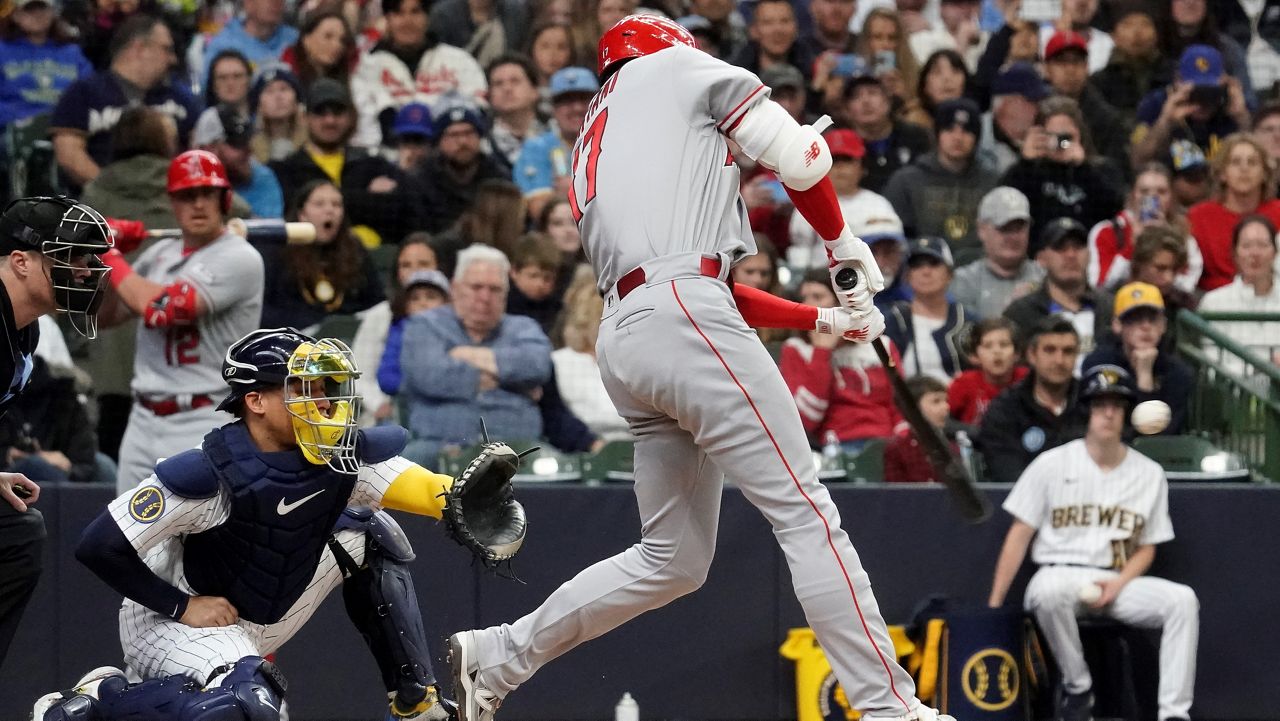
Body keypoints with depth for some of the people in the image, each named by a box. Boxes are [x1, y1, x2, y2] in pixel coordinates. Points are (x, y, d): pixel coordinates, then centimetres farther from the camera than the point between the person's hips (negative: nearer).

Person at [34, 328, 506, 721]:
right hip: (173, 617, -8)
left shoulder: (339, 458, -11)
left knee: (366, 535, 7)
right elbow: (99, 547, -26)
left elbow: (419, 487, -18)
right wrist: (182, 606, -21)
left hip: (259, 620, 8)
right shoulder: (207, 474, -28)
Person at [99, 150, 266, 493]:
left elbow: (160, 308, -20)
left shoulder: (240, 259, -11)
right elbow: (104, 314, 21)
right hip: (144, 422, 8)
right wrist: (102, 253, 3)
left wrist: (111, 256, -7)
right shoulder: (160, 254, 14)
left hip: (205, 424, -8)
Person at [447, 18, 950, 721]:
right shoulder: (674, 67, 13)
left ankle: (496, 656, 17)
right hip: (683, 318, -8)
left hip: (622, 335, 8)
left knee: (673, 558, 14)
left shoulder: (589, 150, 31)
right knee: (807, 514, -10)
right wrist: (846, 248, 17)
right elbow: (796, 154, 2)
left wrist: (826, 318, 25)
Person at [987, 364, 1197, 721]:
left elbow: (1146, 548, 12)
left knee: (1182, 600, -25)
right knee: (1049, 592, -39)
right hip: (1060, 573, -2)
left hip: (1120, 581, 3)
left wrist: (1117, 585, -10)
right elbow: (1019, 535, 0)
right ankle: (1078, 688, -17)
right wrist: (994, 606, -7)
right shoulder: (1052, 464, 0)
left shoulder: (1150, 474, 8)